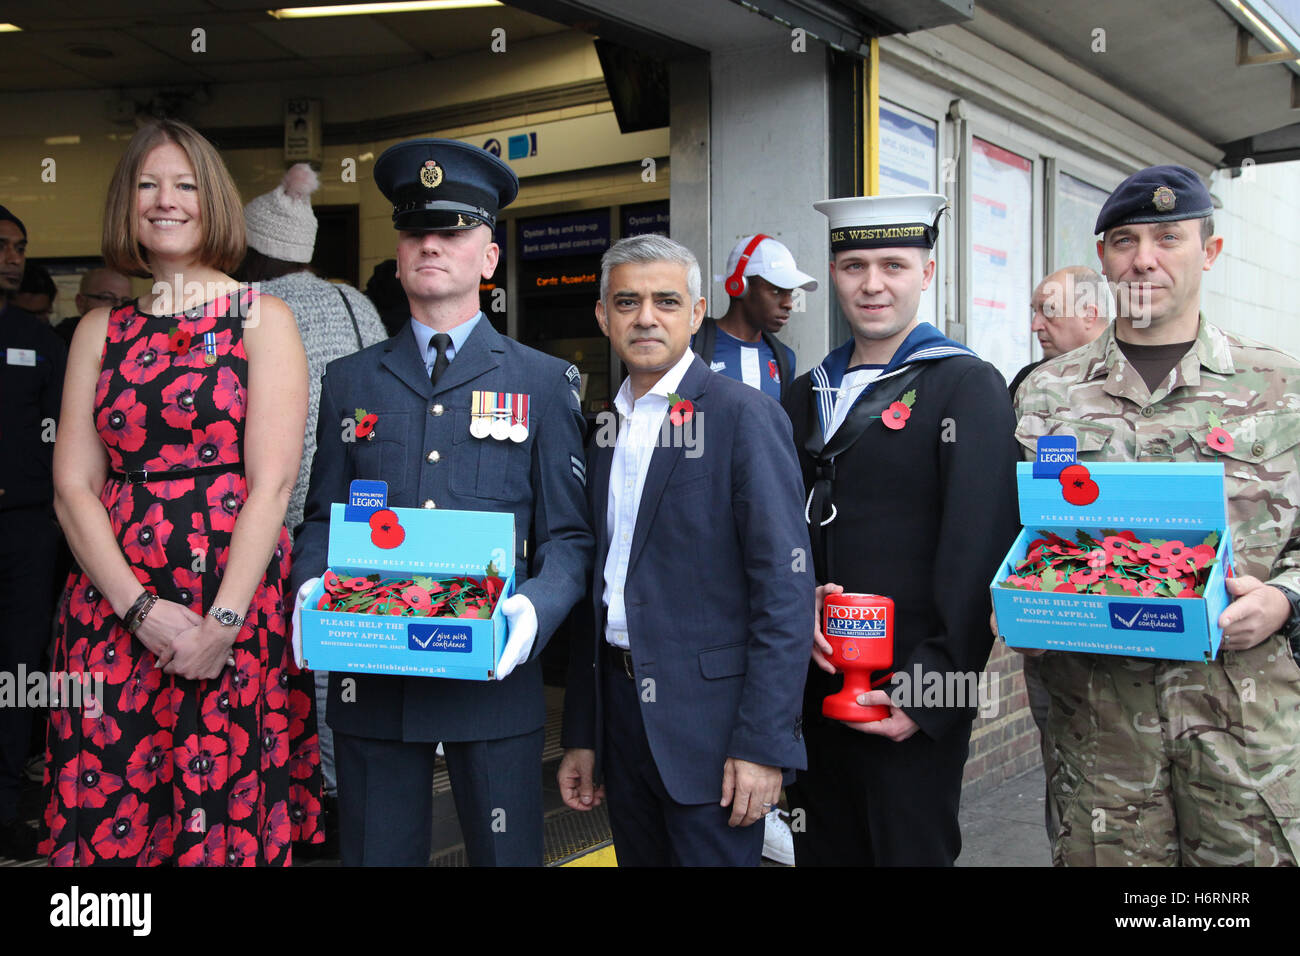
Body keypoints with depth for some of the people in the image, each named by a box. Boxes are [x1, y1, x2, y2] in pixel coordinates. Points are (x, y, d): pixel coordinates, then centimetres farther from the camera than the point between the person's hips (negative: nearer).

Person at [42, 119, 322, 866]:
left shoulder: (263, 319, 3)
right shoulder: (101, 329, 12)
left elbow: (272, 482, -6)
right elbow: (73, 485, 4)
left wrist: (222, 622, -15)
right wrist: (145, 610, -9)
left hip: (238, 608, -3)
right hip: (114, 604, 3)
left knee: (235, 825, 0)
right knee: (107, 826, 4)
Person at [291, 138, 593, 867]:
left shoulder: (544, 382, 6)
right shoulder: (350, 381, 13)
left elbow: (569, 535, 3)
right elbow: (322, 517, 14)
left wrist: (534, 609, -17)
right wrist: (311, 588, -7)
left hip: (492, 675, -2)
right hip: (371, 678, 2)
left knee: (506, 853, 6)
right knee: (377, 853, 10)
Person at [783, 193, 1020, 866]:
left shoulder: (968, 387, -6)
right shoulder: (806, 395, 13)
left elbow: (979, 549, -13)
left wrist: (929, 689, -17)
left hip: (913, 699, -5)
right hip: (814, 682, 6)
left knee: (911, 848, 5)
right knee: (823, 849, 16)